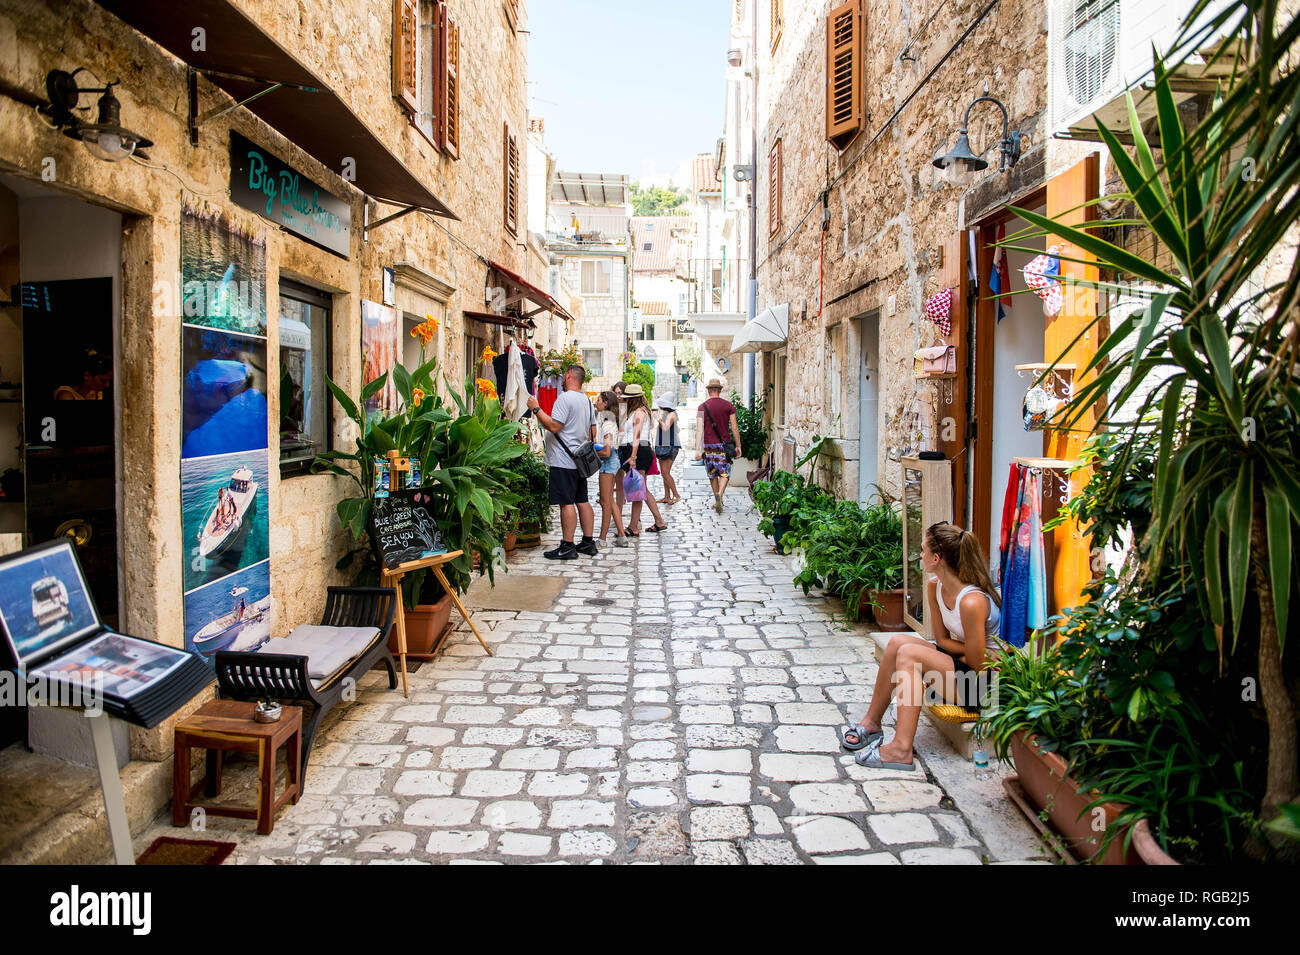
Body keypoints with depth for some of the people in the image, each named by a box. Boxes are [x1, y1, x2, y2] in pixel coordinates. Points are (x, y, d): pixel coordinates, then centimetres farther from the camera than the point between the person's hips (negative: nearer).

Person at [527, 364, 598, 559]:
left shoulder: (565, 398, -13)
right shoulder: (586, 400, 16)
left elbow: (553, 426, -20)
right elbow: (593, 432, 20)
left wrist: (536, 409, -12)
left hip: (563, 461, -9)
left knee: (566, 503, -7)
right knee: (582, 501, 12)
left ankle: (567, 547, -5)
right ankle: (588, 543, 16)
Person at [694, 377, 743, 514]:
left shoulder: (702, 407, -2)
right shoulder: (728, 405, -1)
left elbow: (699, 429, -8)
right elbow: (734, 427, -2)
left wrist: (697, 449, -9)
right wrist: (738, 446, 6)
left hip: (708, 445, 1)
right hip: (723, 445, -1)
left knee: (712, 474, 13)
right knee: (724, 473, 3)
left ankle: (717, 500, 21)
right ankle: (719, 494, -21)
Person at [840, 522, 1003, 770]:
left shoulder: (971, 602, -29)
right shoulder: (934, 586, -2)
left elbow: (976, 664, -22)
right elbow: (942, 639, 5)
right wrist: (969, 649, -10)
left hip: (985, 685, -9)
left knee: (909, 653, -22)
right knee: (898, 641, -5)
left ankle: (902, 749, -21)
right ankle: (871, 723, 5)